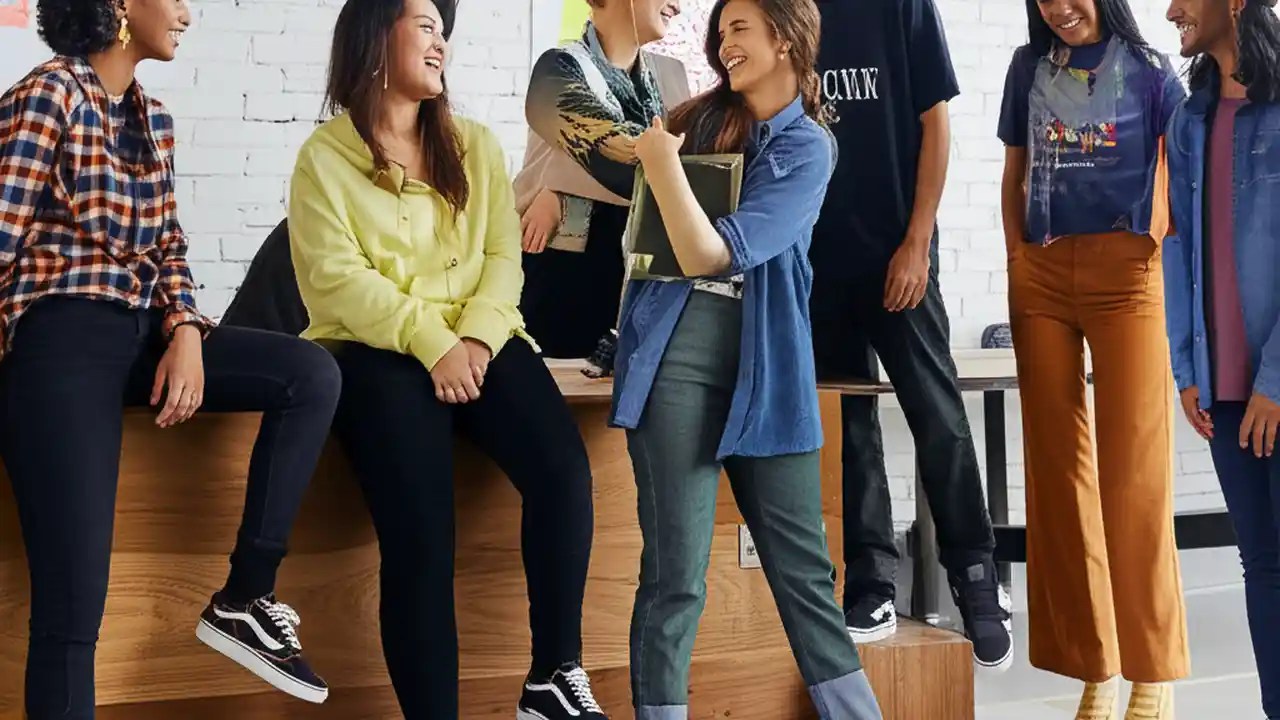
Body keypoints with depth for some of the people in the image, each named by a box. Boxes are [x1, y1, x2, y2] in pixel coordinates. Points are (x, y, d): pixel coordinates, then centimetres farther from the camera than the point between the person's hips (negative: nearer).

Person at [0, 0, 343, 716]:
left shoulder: (152, 115, 16)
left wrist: (186, 332, -2)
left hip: (143, 329, 8)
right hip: (64, 337, -8)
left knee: (314, 373, -12)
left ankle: (245, 599, -5)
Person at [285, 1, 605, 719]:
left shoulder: (476, 144, 17)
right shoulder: (325, 156, 4)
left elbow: (503, 257, 8)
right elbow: (336, 277, -7)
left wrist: (474, 340, -11)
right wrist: (433, 345, -17)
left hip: (477, 343, 4)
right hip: (376, 352, -3)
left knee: (563, 468, -24)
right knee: (420, 526, -25)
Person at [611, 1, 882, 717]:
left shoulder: (808, 147, -2)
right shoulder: (702, 116, 11)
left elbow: (708, 254, -13)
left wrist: (661, 162, -14)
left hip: (764, 362, -1)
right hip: (675, 350, 2)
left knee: (803, 565, 5)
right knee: (676, 572, -4)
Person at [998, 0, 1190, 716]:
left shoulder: (1148, 69, 5)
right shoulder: (1028, 68, 14)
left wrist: (1165, 244, -8)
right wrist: (1018, 260, 9)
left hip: (1126, 273, -3)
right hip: (1042, 279, 4)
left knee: (1134, 467, -6)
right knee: (1059, 466, 3)